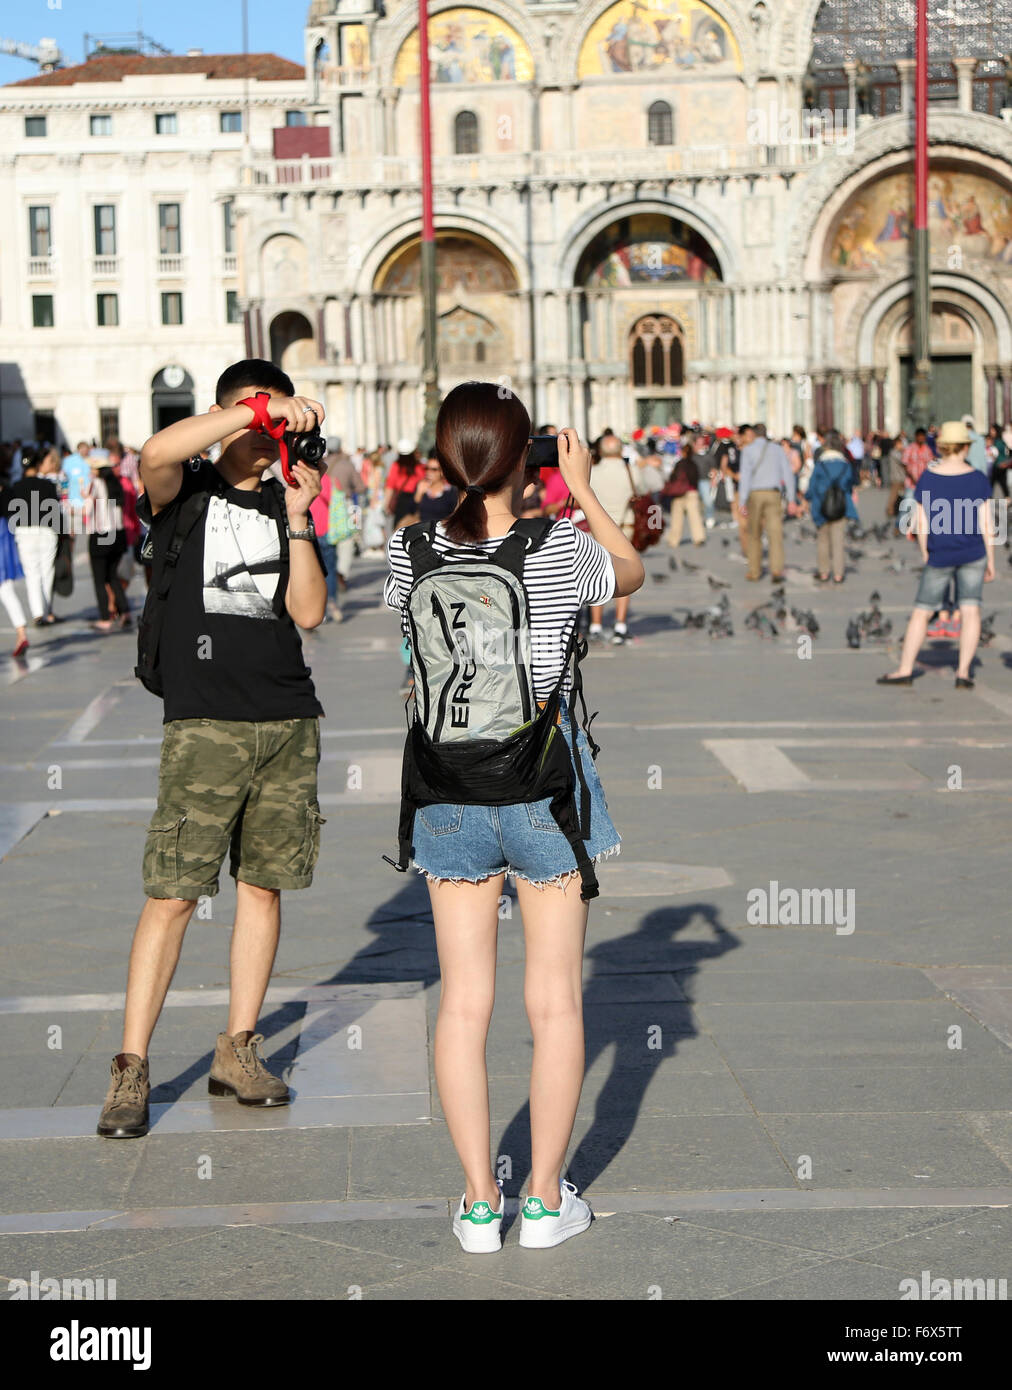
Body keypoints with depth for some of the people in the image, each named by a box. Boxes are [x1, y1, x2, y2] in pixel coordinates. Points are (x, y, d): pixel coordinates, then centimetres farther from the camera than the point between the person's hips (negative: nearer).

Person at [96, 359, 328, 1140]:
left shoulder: (284, 504, 13)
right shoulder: (184, 491, 3)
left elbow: (309, 612, 3)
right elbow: (157, 453, -23)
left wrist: (297, 519, -5)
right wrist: (261, 405, -22)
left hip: (289, 722, 5)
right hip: (205, 723, -4)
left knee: (263, 885, 8)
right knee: (173, 894, -6)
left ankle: (238, 1051, 18)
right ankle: (132, 1068, 0)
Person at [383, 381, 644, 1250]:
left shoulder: (411, 552, -8)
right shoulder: (564, 551, -13)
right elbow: (631, 573, 9)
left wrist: (456, 496, 16)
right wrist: (584, 488, 18)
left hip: (449, 787, 2)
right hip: (546, 781, -2)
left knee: (465, 1000, 9)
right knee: (556, 998, 9)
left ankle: (479, 1200, 13)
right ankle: (545, 1196, 15)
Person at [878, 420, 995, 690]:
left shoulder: (927, 478, -5)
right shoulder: (978, 479, -4)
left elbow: (921, 523, -4)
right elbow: (987, 523, -5)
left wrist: (925, 555, 8)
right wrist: (990, 559, 3)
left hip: (940, 555, 0)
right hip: (973, 554, 0)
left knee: (922, 612, 8)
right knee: (970, 610, 4)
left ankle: (905, 670, 11)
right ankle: (963, 673, -2)